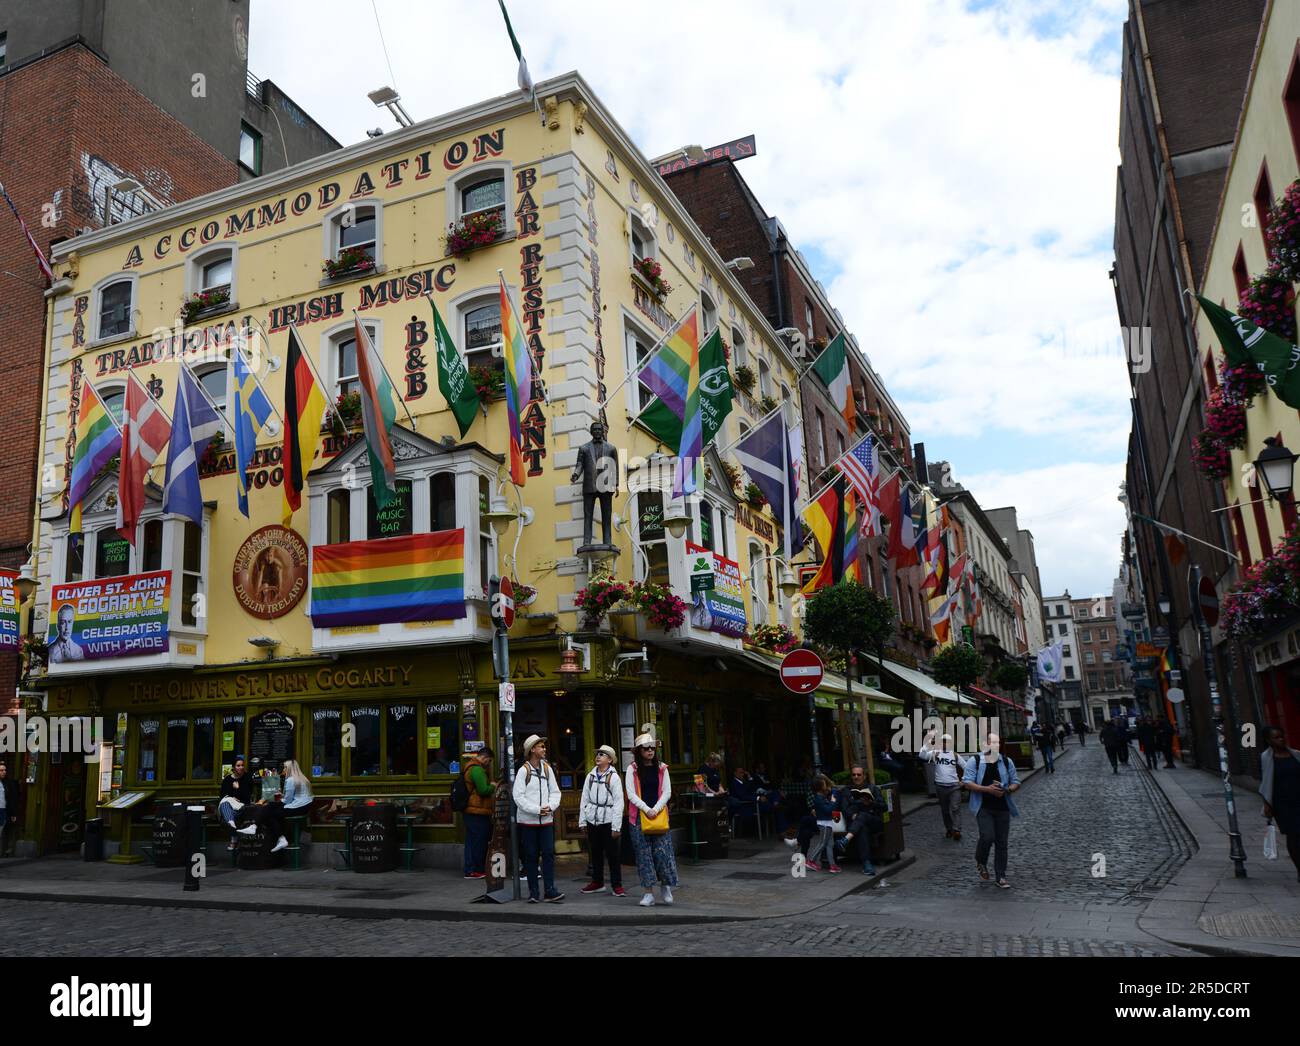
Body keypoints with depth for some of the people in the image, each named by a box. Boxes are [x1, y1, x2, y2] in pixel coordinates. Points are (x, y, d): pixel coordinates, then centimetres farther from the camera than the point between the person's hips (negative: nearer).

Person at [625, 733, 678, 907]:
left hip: (659, 813, 1)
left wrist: (655, 809, -11)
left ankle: (665, 886, 16)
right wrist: (646, 809, -14)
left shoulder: (661, 768, 7)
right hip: (638, 815, -1)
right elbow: (630, 794, -5)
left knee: (662, 850, -5)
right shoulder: (632, 769, 1)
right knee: (643, 853, 0)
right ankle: (649, 894, 6)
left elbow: (667, 792, 2)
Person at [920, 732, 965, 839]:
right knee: (945, 810, 10)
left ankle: (957, 830, -15)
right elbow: (922, 755, -17)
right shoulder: (935, 753, 0)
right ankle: (949, 829, 22)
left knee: (955, 808, -11)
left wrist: (963, 780, 4)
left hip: (954, 786, -1)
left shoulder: (955, 755, 5)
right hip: (941, 786, 1)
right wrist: (928, 742, -24)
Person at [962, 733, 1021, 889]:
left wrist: (1006, 790, -11)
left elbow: (1016, 783, 10)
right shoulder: (974, 761, -4)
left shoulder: (1007, 762, 6)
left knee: (1001, 842, 5)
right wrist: (987, 789, -19)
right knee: (988, 837, -17)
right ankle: (981, 862, 14)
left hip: (1002, 808, 3)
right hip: (983, 808, -3)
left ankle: (1001, 877, 16)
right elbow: (967, 783, -8)